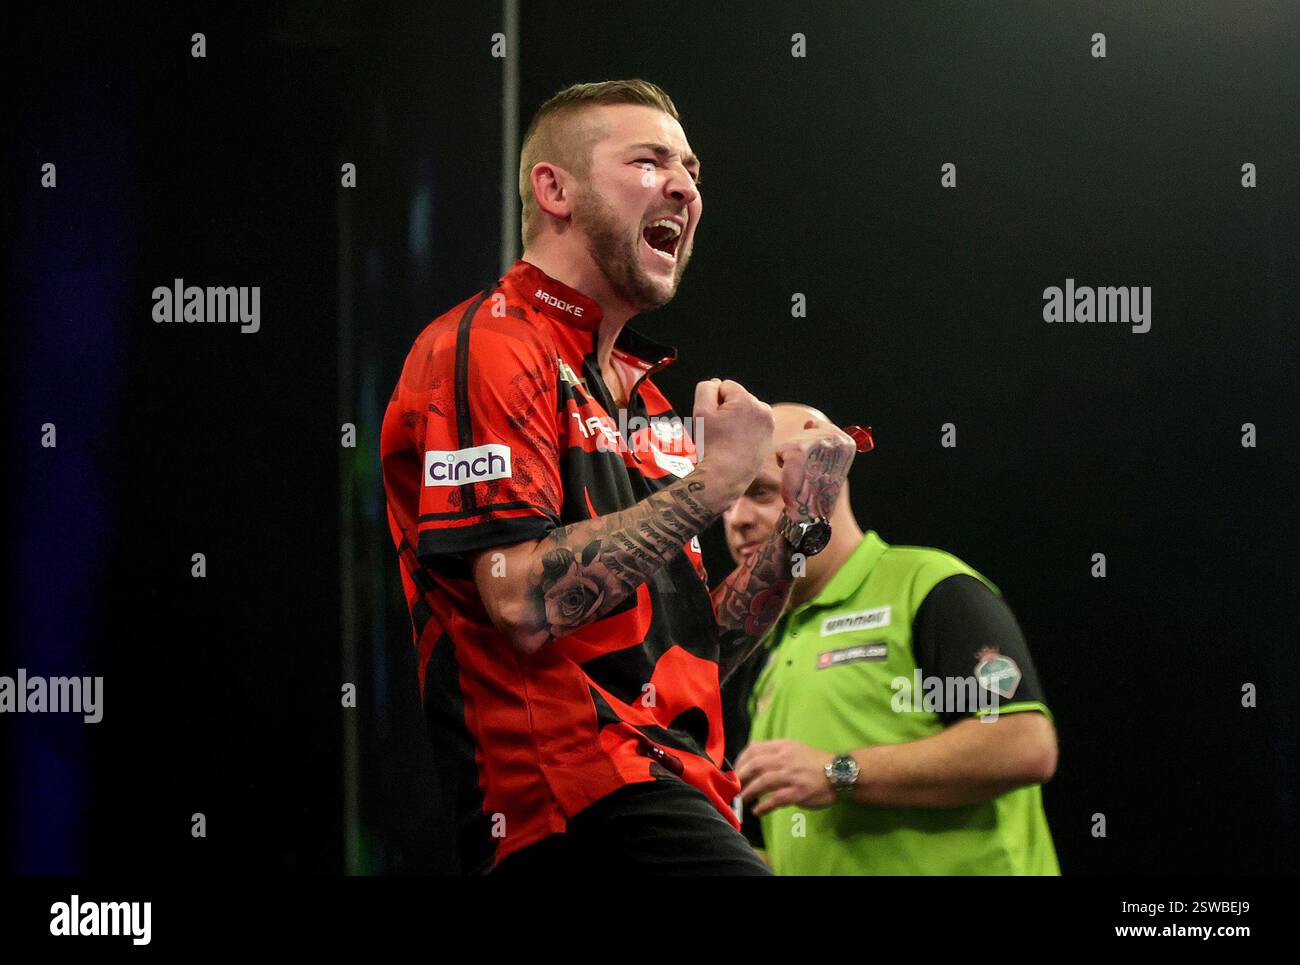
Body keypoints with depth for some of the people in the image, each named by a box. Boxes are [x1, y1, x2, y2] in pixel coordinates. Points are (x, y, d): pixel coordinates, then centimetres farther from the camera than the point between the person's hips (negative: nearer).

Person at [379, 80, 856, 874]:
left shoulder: (645, 395, 25)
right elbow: (525, 601, -17)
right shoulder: (487, 348, -3)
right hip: (579, 799, -9)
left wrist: (795, 524, 11)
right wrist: (710, 482, -11)